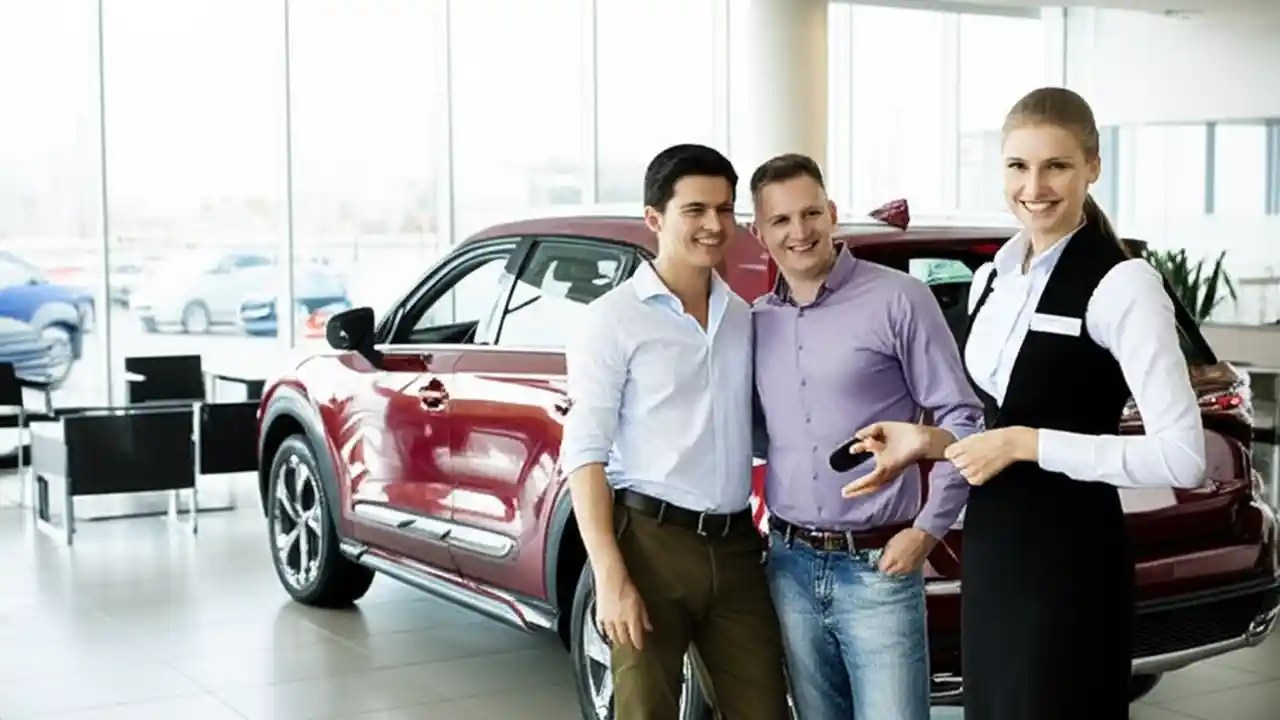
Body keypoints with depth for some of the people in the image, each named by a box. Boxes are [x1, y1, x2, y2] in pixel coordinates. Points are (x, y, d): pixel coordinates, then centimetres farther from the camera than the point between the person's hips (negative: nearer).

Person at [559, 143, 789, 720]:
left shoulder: (745, 318, 13)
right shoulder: (616, 317, -3)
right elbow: (584, 453, -8)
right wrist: (610, 578, -15)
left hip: (735, 546, 5)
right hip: (650, 543, -5)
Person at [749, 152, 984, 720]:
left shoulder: (897, 299, -7)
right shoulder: (755, 321, 8)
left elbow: (962, 417, -5)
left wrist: (929, 529, -9)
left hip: (879, 567, -5)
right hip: (790, 567, 5)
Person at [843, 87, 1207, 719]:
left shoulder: (1121, 284, -15)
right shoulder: (990, 280, 10)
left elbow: (1182, 457, -20)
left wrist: (1026, 444, -20)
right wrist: (929, 443, 3)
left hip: (1069, 558, -7)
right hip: (989, 550, 7)